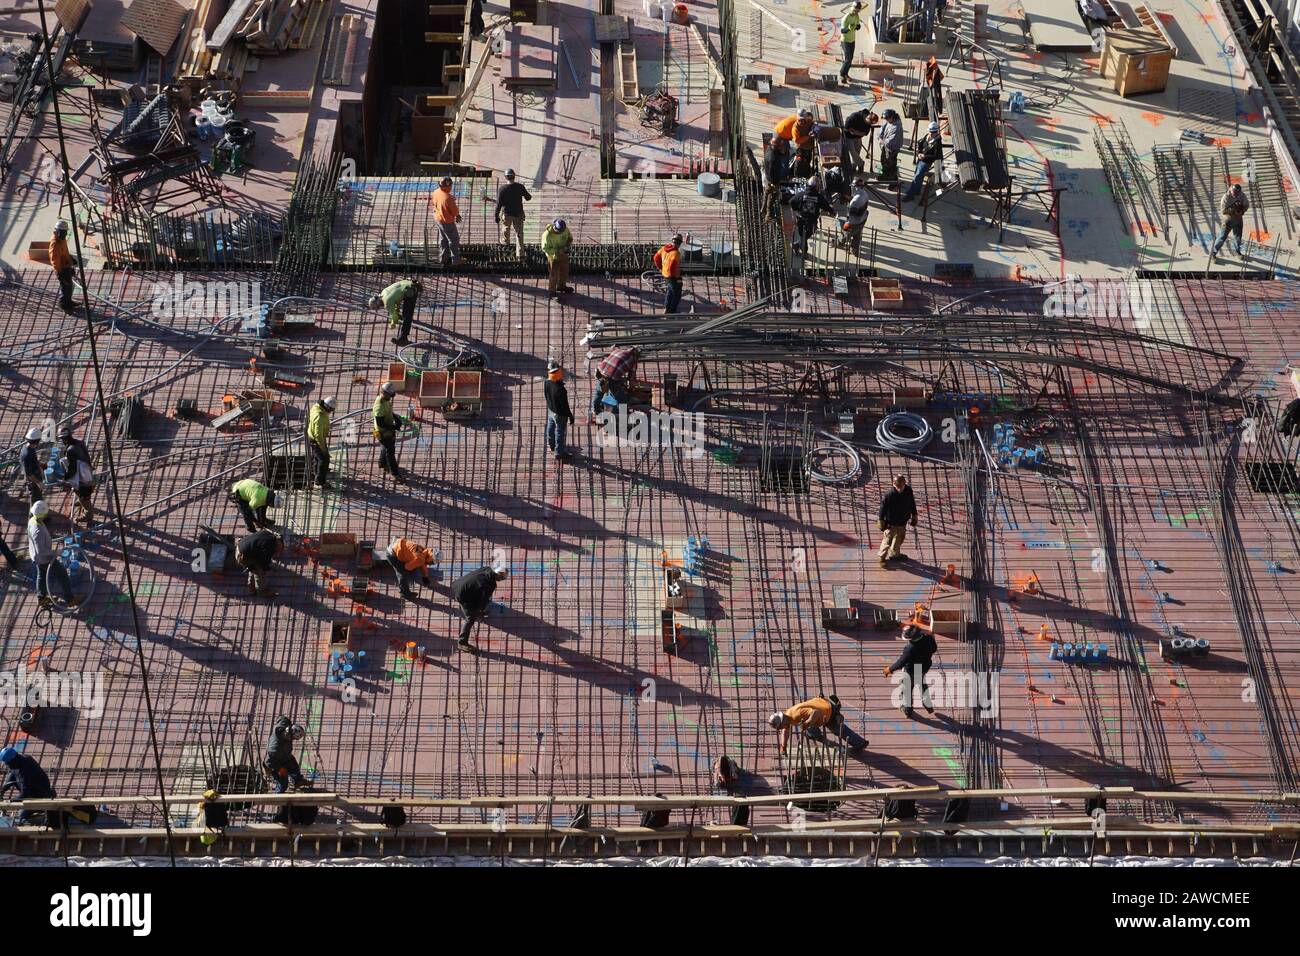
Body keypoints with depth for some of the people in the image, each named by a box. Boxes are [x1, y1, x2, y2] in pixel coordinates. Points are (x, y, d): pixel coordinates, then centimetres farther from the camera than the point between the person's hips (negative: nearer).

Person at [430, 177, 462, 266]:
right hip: (447, 222, -8)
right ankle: (456, 261, 25)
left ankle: (443, 259, 40)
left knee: (443, 239, 26)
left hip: (437, 218, 8)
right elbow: (455, 212, -23)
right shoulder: (448, 198, -34)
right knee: (454, 240, 13)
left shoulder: (436, 192, -11)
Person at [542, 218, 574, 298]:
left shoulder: (565, 229, -15)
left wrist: (567, 246, -15)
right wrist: (558, 251, -31)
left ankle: (561, 286, 44)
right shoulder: (547, 234, -31)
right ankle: (552, 291, 13)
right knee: (553, 274, -1)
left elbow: (570, 238, 5)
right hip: (553, 256, -6)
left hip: (563, 254, 6)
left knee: (564, 271, 22)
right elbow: (545, 248, -25)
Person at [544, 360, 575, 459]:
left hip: (550, 410, 7)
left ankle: (551, 445, 54)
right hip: (560, 414, -7)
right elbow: (565, 405, -27)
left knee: (551, 427, 29)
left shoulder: (546, 383, -15)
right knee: (559, 432, 12)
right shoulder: (560, 389, -37)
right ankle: (558, 452, 29)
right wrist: (570, 416, -13)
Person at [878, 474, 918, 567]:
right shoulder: (889, 496, -29)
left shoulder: (908, 491, -14)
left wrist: (914, 516, 11)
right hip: (891, 524, -6)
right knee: (887, 541, 7)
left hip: (903, 522, 6)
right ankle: (882, 558, 28)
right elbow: (883, 509, -18)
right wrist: (882, 523, -13)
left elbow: (912, 504, 3)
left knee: (900, 538, 26)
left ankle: (895, 554, 51)